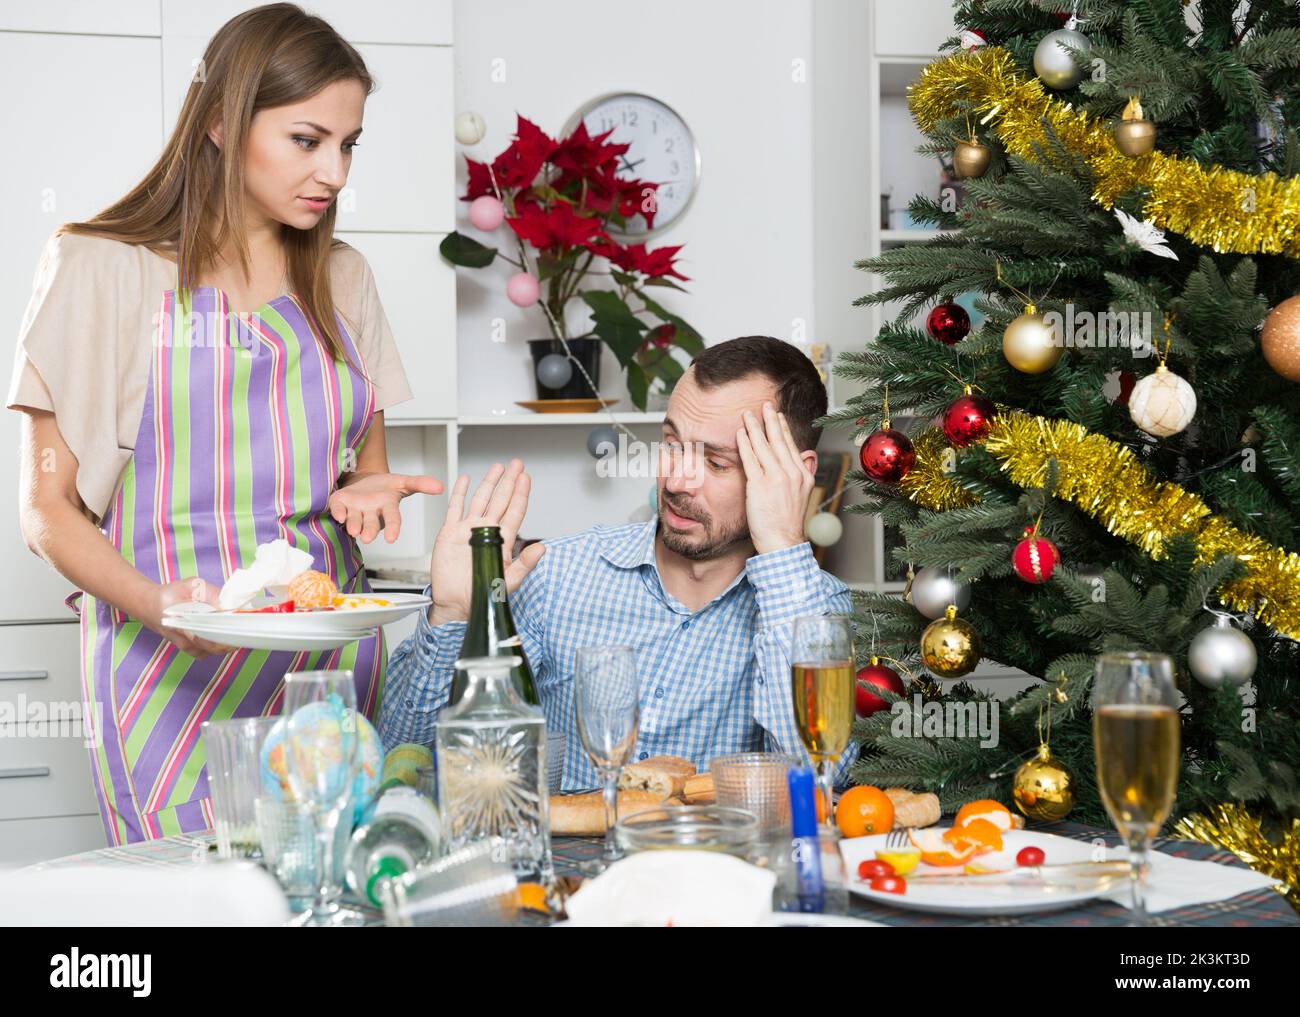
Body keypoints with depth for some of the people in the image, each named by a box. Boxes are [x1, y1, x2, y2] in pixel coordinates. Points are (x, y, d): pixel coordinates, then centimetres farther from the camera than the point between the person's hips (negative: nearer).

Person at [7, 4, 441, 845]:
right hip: (172, 670, -4)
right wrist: (157, 601, -20)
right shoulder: (104, 269, 0)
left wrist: (366, 494, -2)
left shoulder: (343, 280, 14)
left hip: (332, 650, 4)